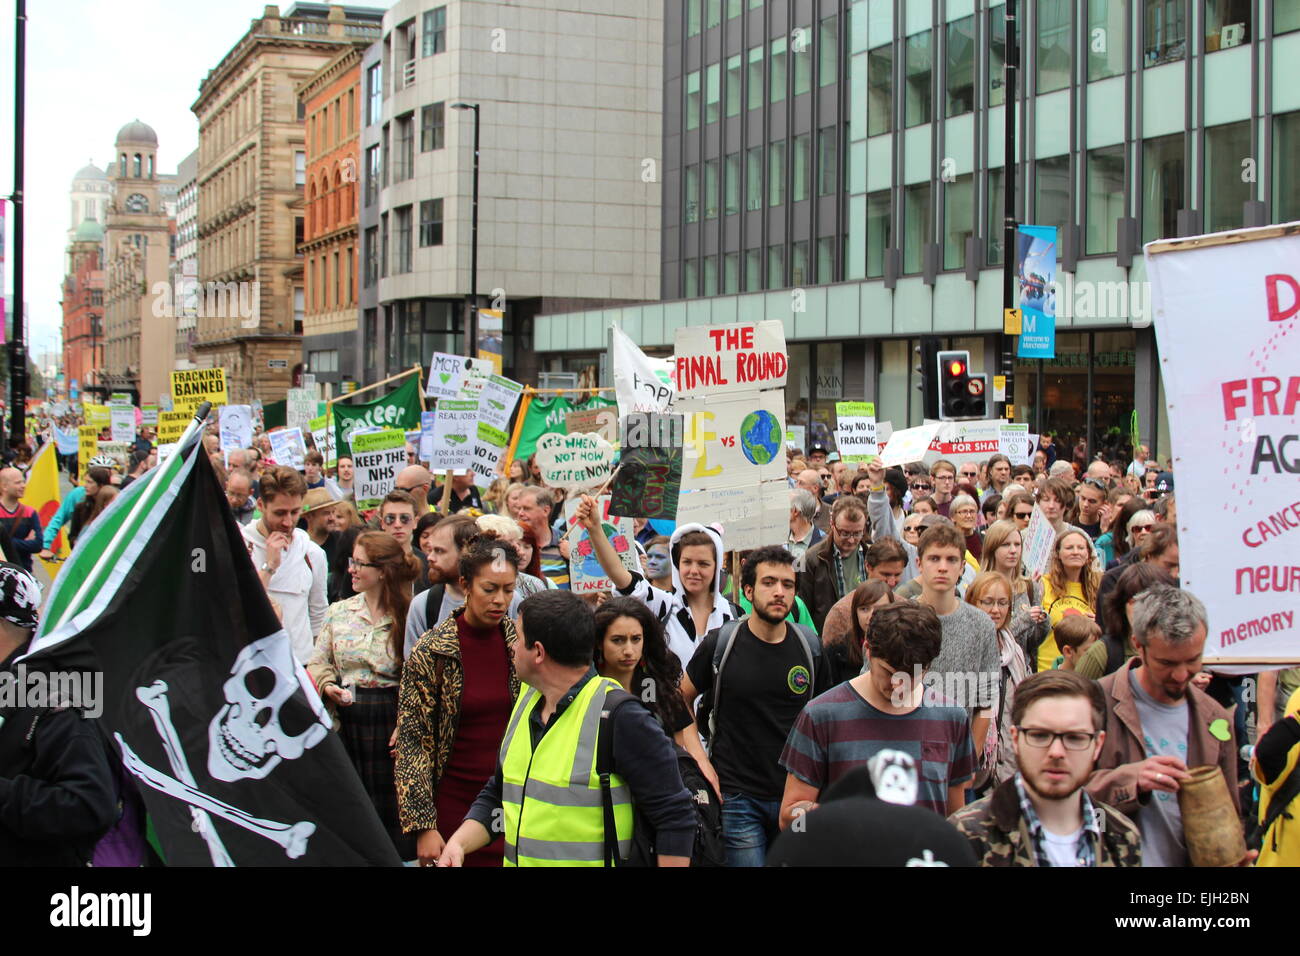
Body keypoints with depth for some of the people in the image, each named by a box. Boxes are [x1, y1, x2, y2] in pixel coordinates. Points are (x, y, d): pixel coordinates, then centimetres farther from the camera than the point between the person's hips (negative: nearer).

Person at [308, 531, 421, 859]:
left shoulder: (408, 616, -6)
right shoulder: (338, 612, 8)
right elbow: (317, 664, 14)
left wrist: (406, 725, -14)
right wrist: (328, 685, -7)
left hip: (391, 718, -4)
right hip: (346, 718, 4)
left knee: (391, 805, 2)